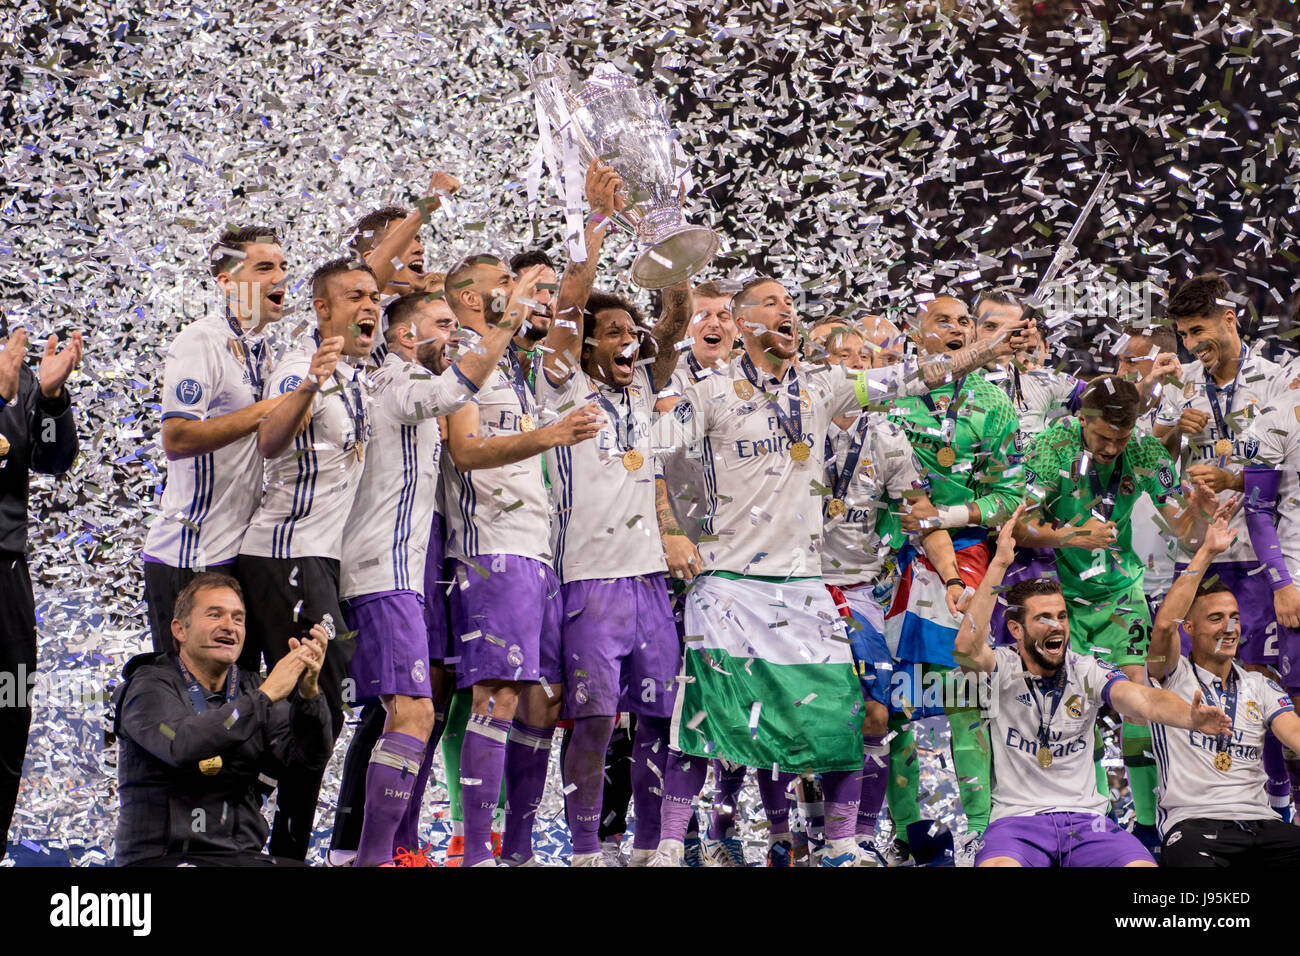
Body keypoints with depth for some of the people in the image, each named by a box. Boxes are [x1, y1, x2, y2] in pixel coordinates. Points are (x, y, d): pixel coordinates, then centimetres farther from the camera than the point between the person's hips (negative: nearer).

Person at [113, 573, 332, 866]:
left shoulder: (249, 688, 14)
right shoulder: (150, 686, -2)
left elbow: (311, 759, 1)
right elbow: (183, 746, -24)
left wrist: (308, 692, -16)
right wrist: (266, 696, -24)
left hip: (242, 856, 5)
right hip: (162, 857, -5)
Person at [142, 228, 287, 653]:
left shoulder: (260, 347, 14)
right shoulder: (200, 342, -13)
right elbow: (176, 439, -24)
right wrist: (262, 413, -23)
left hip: (241, 550, 8)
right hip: (190, 557, -8)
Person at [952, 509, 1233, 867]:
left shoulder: (1088, 671, 7)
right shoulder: (1001, 670, 1)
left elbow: (1141, 699, -10)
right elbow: (967, 647, -22)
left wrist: (1191, 717, -33)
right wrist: (999, 562, -22)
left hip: (1086, 820, 3)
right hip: (1017, 820, -3)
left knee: (1142, 865, -26)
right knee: (997, 866, -37)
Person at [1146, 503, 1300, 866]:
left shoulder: (1259, 687, 21)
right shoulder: (1174, 678, 8)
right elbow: (1164, 625, -12)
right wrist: (1207, 552, -11)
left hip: (1259, 821, 5)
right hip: (1194, 822, -5)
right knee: (1191, 857, -38)